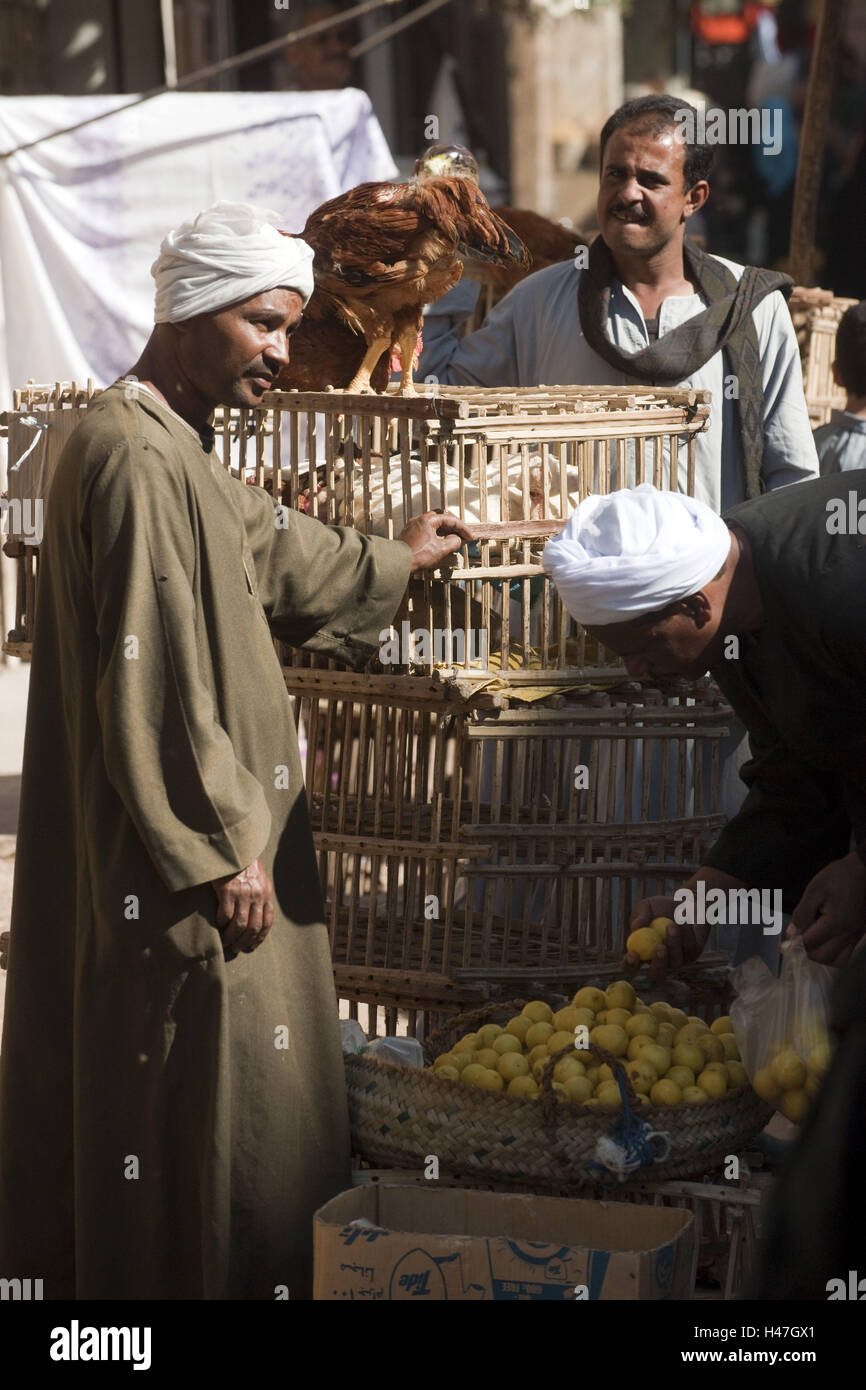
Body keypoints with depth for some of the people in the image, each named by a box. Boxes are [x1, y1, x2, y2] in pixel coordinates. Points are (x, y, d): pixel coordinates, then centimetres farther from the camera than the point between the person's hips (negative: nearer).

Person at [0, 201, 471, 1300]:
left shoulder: (177, 449, 11)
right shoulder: (135, 462, -21)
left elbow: (268, 548, 30)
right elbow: (154, 684, -23)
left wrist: (393, 562, 45)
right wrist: (225, 850, -20)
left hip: (199, 835, 11)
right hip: (182, 868, -11)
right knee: (210, 1089, -2)